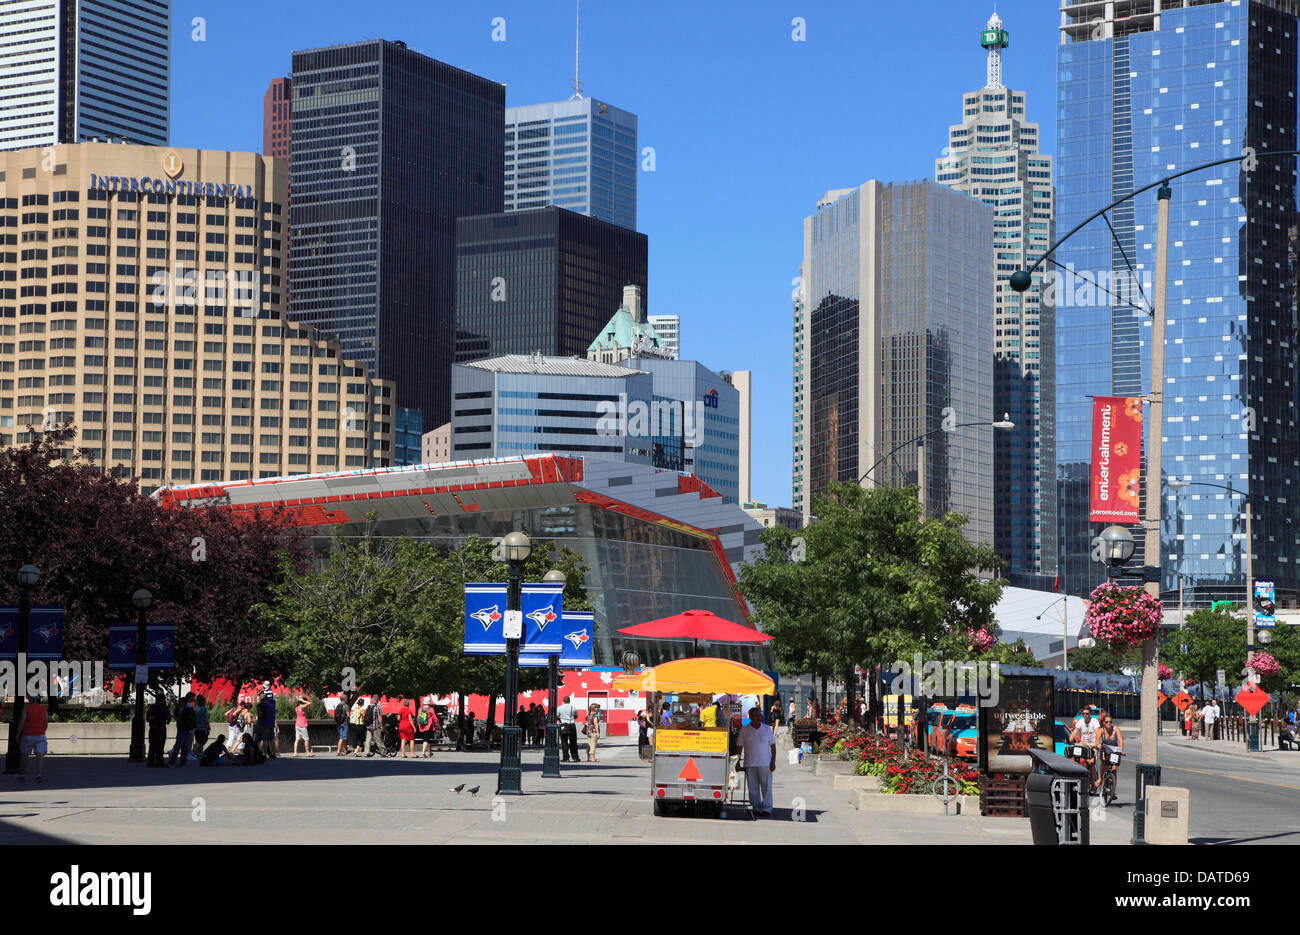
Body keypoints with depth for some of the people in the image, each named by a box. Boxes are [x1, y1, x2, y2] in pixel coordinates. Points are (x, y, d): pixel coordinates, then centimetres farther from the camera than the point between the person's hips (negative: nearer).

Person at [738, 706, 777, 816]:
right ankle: (756, 808, 13)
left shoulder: (767, 729, 5)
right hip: (750, 764, 1)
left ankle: (766, 809, -3)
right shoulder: (744, 730, 4)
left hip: (765, 763, -1)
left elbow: (773, 746, 6)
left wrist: (773, 762, -2)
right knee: (753, 787, 4)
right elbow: (739, 747, 8)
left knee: (766, 786, -5)